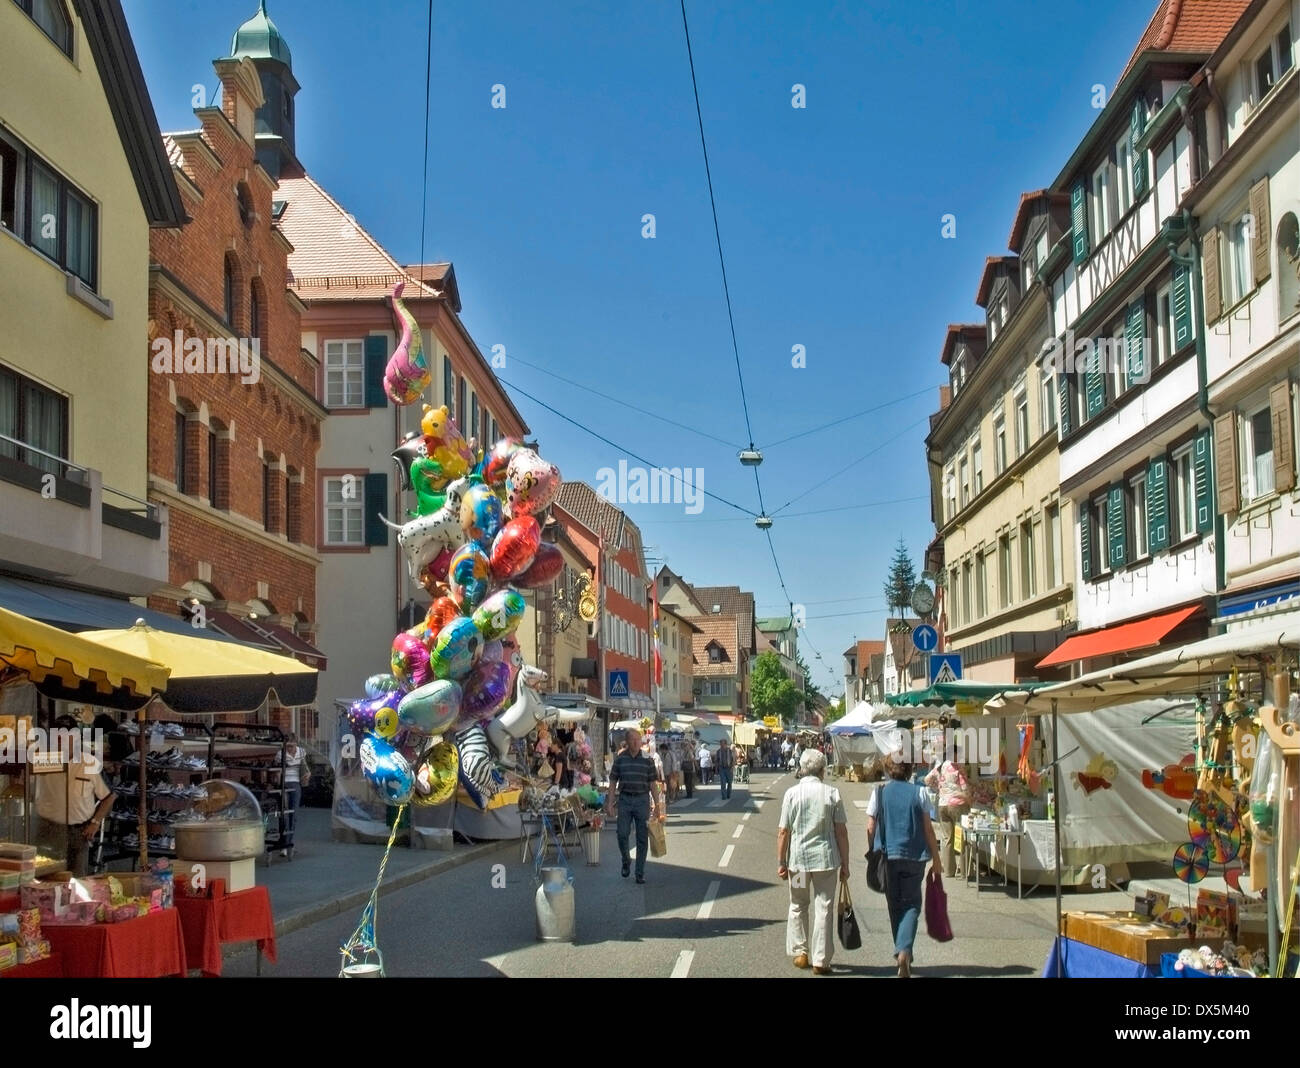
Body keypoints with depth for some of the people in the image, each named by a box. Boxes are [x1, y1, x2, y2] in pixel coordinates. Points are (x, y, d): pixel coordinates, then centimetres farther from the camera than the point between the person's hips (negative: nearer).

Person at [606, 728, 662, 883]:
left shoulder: (647, 760, 2)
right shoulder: (620, 759, 3)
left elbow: (652, 783, 4)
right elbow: (613, 782, 6)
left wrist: (656, 804, 0)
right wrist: (609, 802, 0)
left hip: (642, 800, 0)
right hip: (624, 799, 0)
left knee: (642, 838, 2)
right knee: (622, 834, -4)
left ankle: (640, 873, 10)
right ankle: (626, 861, 24)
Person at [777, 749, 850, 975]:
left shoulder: (792, 793, -4)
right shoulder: (832, 793, -3)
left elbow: (783, 831, -4)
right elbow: (841, 831, -2)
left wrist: (781, 862, 4)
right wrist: (845, 863, 5)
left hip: (798, 857, 0)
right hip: (825, 858, 0)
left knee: (798, 907, 18)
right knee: (824, 909, 5)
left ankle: (799, 952, 20)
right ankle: (821, 960, 5)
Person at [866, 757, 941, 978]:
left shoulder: (879, 792, -1)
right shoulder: (917, 793, -2)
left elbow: (871, 828, -1)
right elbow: (928, 829, 0)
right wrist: (936, 859, 7)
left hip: (888, 856, 1)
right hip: (914, 856, -1)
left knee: (895, 906, 14)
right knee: (911, 904, 3)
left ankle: (901, 954, 22)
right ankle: (904, 951, -17)